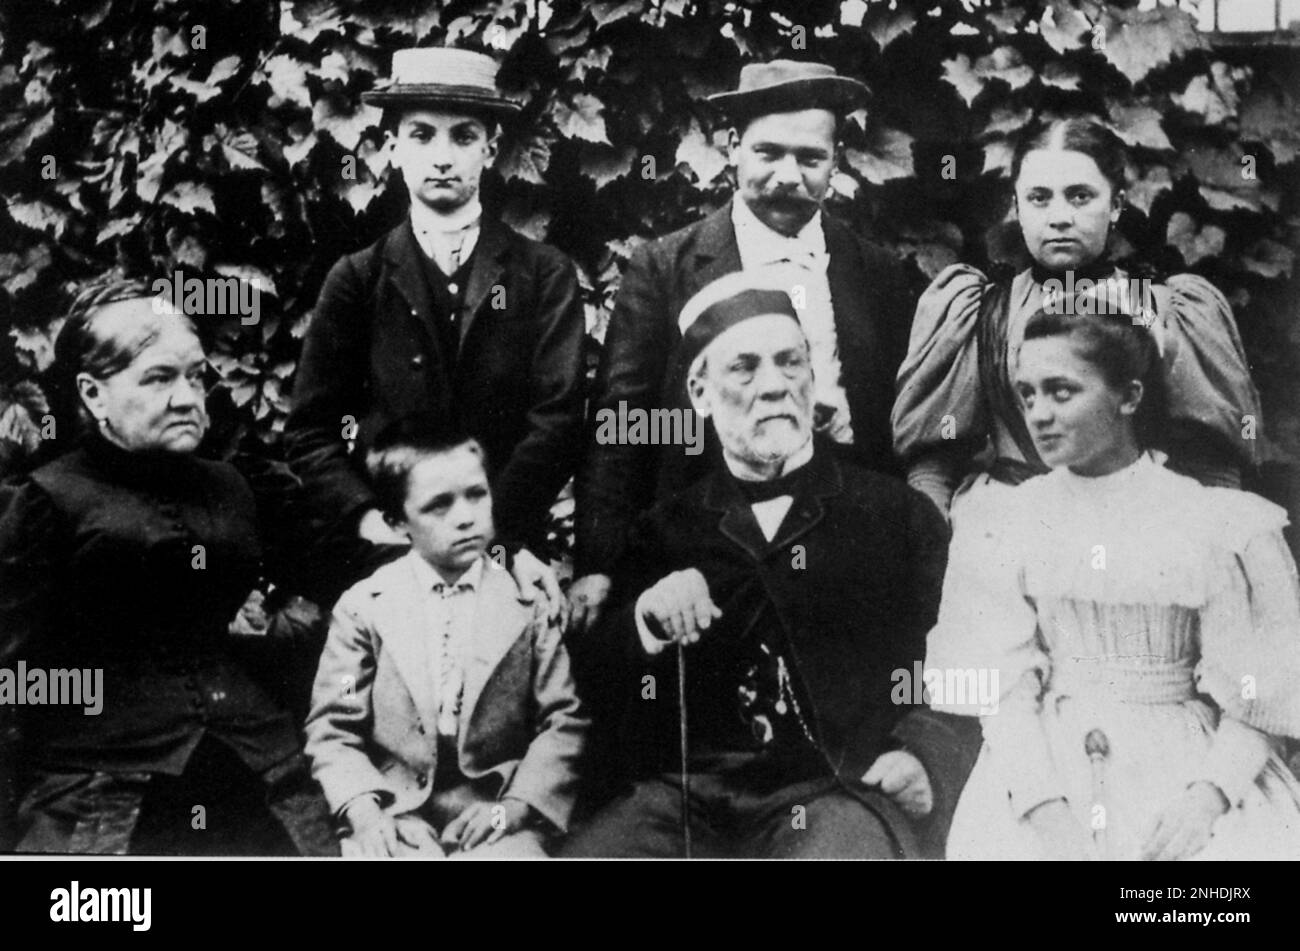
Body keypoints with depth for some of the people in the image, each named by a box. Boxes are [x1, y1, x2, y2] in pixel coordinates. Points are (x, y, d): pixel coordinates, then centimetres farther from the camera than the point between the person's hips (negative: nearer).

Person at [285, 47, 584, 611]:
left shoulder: (545, 277, 5)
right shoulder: (357, 280, 8)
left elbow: (558, 420, -3)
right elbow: (311, 431, 5)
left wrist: (491, 531, -17)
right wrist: (370, 518, -13)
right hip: (375, 559, 0)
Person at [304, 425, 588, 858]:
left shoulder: (526, 601, 5)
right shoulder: (363, 607, 4)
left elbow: (563, 722, 4)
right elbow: (332, 729, 4)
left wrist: (516, 805, -9)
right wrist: (363, 810, -12)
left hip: (492, 818, 1)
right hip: (394, 815, -1)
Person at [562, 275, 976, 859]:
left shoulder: (898, 515, 11)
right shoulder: (665, 530, 17)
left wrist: (924, 755, -11)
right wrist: (645, 619, -5)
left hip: (841, 793, -2)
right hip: (686, 793, 2)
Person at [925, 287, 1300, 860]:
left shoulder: (1218, 523, 3)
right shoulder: (1002, 526, 7)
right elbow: (1002, 684, -1)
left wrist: (1210, 793, -15)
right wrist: (1042, 803, -15)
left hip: (1184, 765, 0)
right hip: (1045, 766, 1)